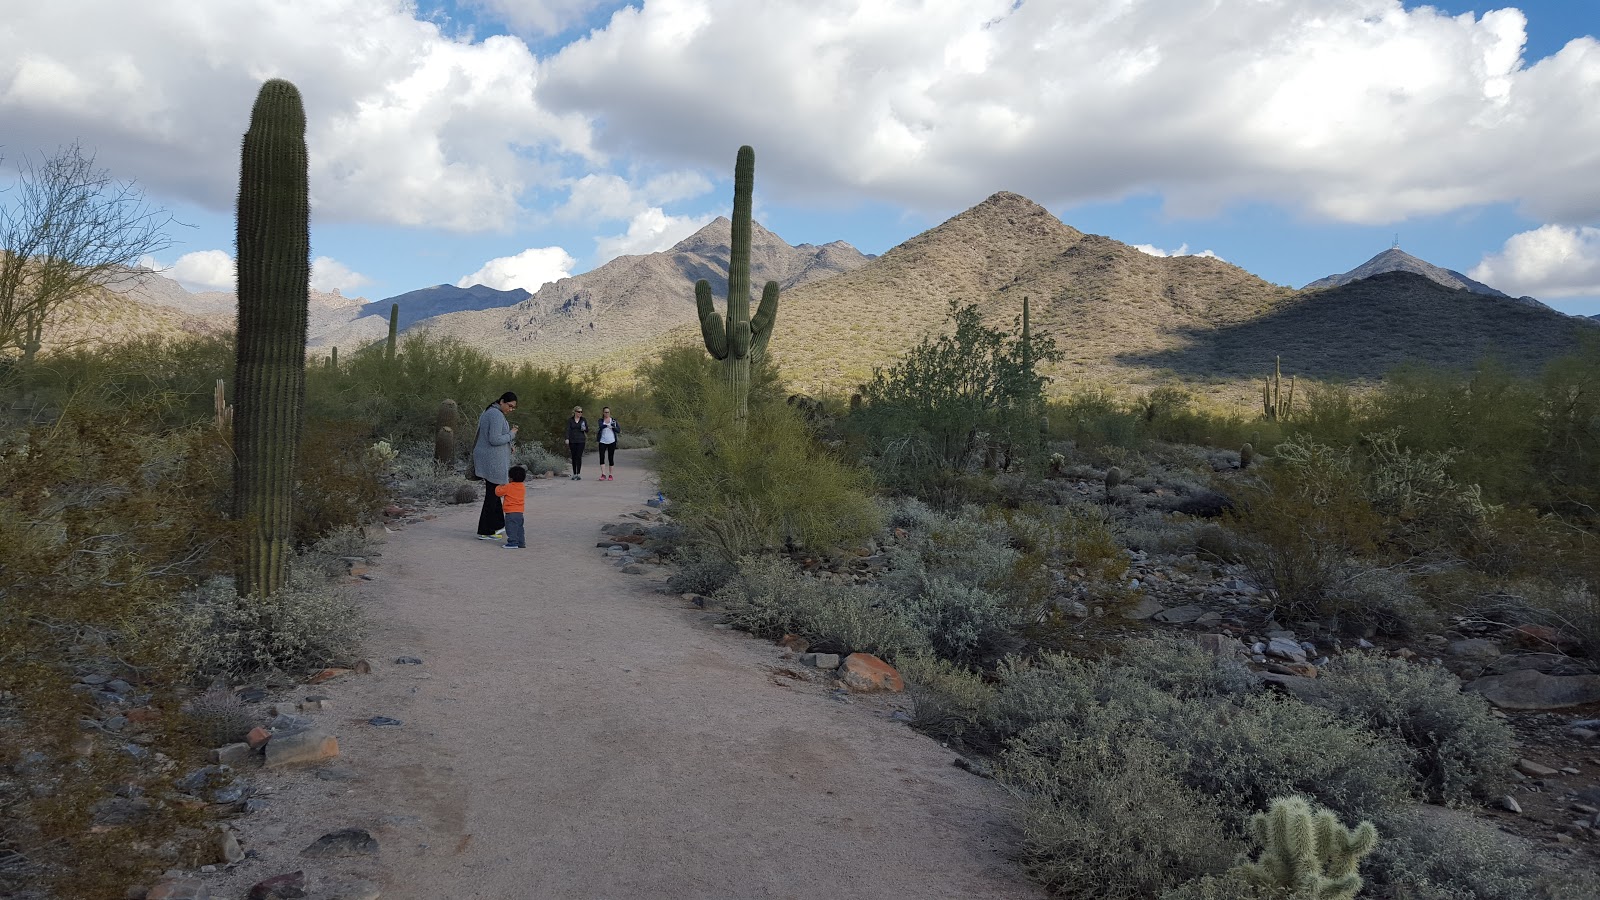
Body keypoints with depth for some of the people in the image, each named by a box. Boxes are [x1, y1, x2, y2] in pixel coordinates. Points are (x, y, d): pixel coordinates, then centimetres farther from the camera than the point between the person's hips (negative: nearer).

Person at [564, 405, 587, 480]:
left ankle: (578, 474, -8)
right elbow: (568, 430, -1)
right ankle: (574, 474, 11)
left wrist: (584, 429, -14)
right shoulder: (570, 420, 5)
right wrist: (567, 439, -13)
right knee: (574, 457, 5)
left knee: (579, 457, -9)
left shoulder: (584, 420, 6)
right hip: (572, 441, 1)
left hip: (580, 440, -1)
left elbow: (587, 431, 8)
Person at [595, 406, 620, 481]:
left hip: (611, 442, 0)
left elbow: (618, 430, 0)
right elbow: (601, 426, -16)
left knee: (611, 458, 2)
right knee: (602, 458, -10)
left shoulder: (613, 420, 9)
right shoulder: (601, 420, 7)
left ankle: (611, 475, 7)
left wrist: (613, 427, -19)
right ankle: (603, 474, -9)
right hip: (603, 442, 0)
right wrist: (607, 425, -34)